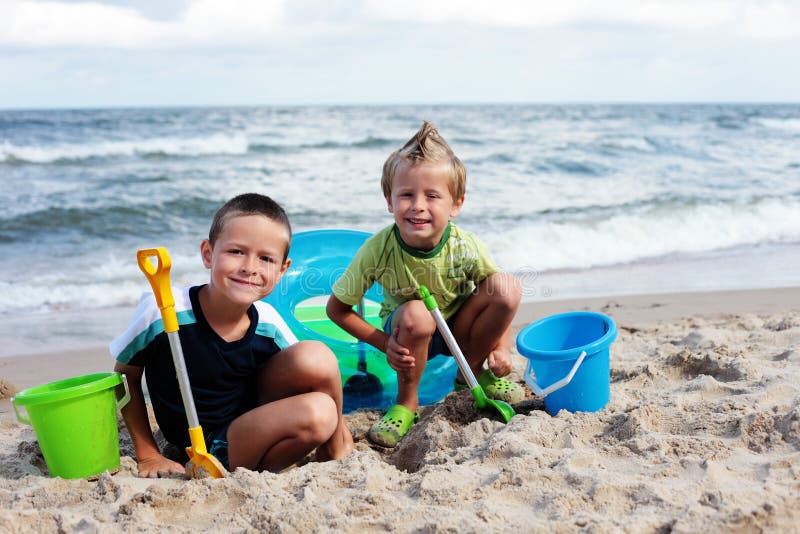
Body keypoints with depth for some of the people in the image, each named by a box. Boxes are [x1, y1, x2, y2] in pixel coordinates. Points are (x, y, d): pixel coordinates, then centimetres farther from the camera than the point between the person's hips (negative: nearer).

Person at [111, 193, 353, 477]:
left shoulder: (267, 324, -12)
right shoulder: (162, 309, -21)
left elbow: (320, 374, 3)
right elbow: (125, 376, -5)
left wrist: (341, 442, -7)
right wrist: (148, 456, -6)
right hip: (209, 450, -4)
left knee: (315, 357, -24)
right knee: (315, 415, -31)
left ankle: (334, 454, -1)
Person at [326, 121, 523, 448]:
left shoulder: (466, 248, -24)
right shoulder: (378, 250, -27)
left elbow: (501, 298, -5)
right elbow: (336, 308, -16)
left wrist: (501, 347, -19)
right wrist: (385, 343, -25)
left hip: (460, 330, 2)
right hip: (408, 336, -2)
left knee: (509, 287, -24)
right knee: (416, 314, -38)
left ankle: (472, 371, 0)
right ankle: (407, 403, -11)